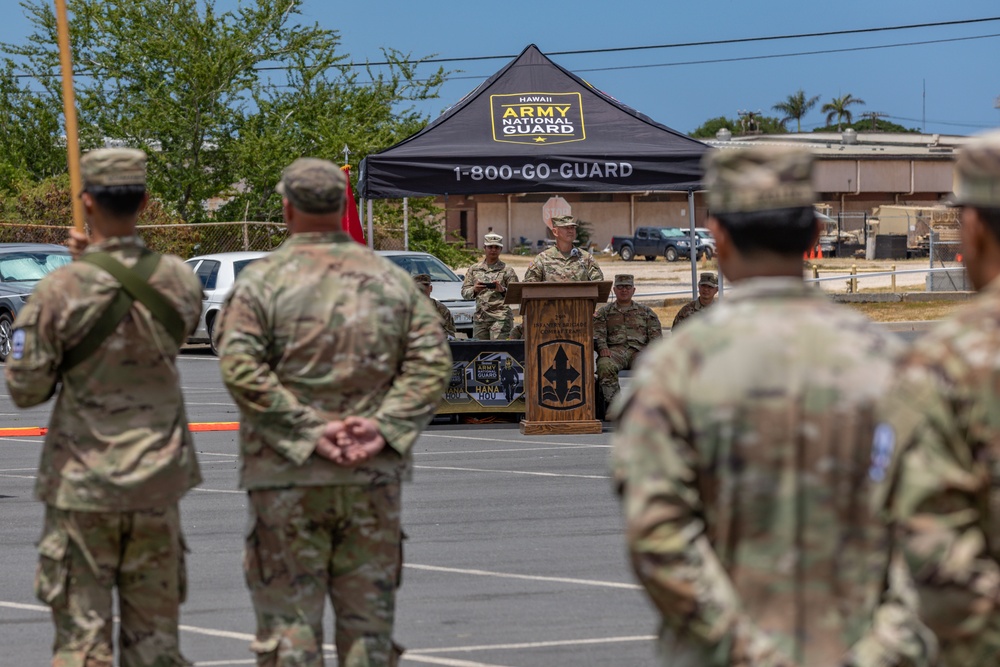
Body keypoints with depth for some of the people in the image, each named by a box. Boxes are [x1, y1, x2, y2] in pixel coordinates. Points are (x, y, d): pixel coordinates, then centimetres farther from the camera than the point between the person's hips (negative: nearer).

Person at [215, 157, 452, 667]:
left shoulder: (262, 280, -3)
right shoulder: (389, 279, 8)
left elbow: (240, 368, -15)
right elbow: (432, 362, 1)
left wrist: (309, 430, -15)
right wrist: (383, 426, -8)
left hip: (287, 479, -3)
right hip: (374, 479, 3)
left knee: (289, 624, 1)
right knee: (368, 621, 9)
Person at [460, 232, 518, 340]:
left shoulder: (507, 270, 6)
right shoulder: (474, 269, 16)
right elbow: (464, 292, 12)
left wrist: (503, 290, -18)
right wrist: (474, 290, -9)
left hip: (500, 318, -4)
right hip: (480, 318, 4)